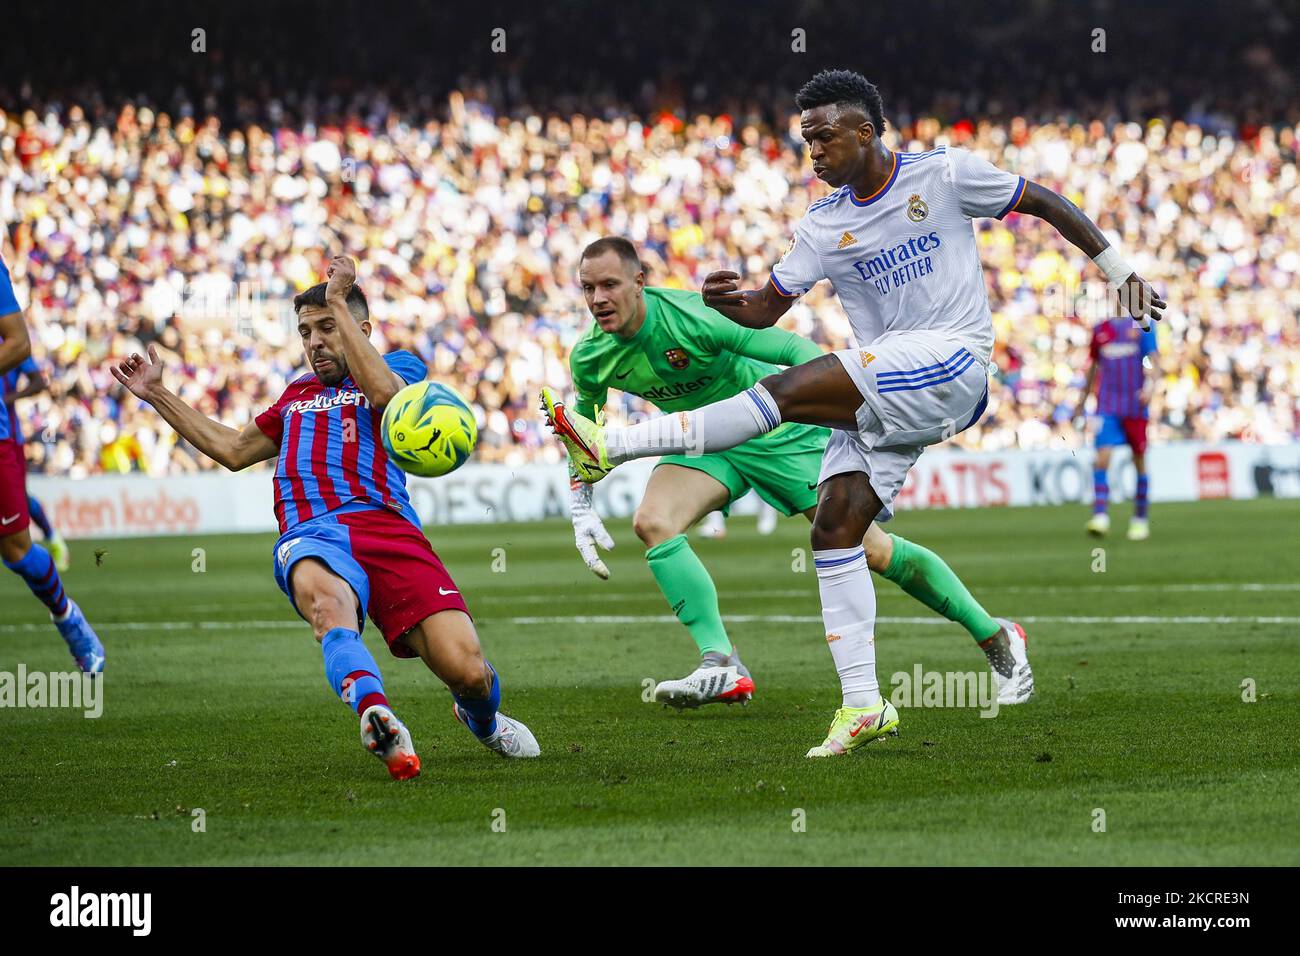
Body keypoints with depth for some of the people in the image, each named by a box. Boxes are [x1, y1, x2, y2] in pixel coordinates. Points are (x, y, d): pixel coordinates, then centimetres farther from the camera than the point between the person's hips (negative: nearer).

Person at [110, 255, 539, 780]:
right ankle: (379, 722, -64)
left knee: (467, 671, -18)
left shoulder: (400, 365, 19)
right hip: (311, 535, 2)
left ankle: (481, 719, 21)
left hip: (386, 528, -2)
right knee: (326, 598, -41)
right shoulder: (297, 394, 36)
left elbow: (383, 391, -6)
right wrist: (157, 394, 42)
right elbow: (232, 450, 45)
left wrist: (339, 300, -2)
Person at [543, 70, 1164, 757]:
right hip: (882, 391, 6)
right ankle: (863, 708, -7)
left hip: (949, 364, -6)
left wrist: (1118, 270, 10)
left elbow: (1044, 204, 10)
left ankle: (610, 447, -23)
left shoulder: (943, 175, 1)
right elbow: (767, 308, 8)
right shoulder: (824, 227, 12)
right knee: (834, 526, -9)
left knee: (789, 391, -23)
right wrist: (729, 301, -16)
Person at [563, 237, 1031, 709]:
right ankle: (721, 668, -22)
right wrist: (581, 511, 1)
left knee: (870, 550, -7)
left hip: (780, 427, -5)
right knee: (652, 523, -22)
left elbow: (797, 351, -27)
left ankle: (993, 635, 9)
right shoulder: (588, 359, -13)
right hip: (704, 440, 5)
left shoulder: (692, 318, -31)